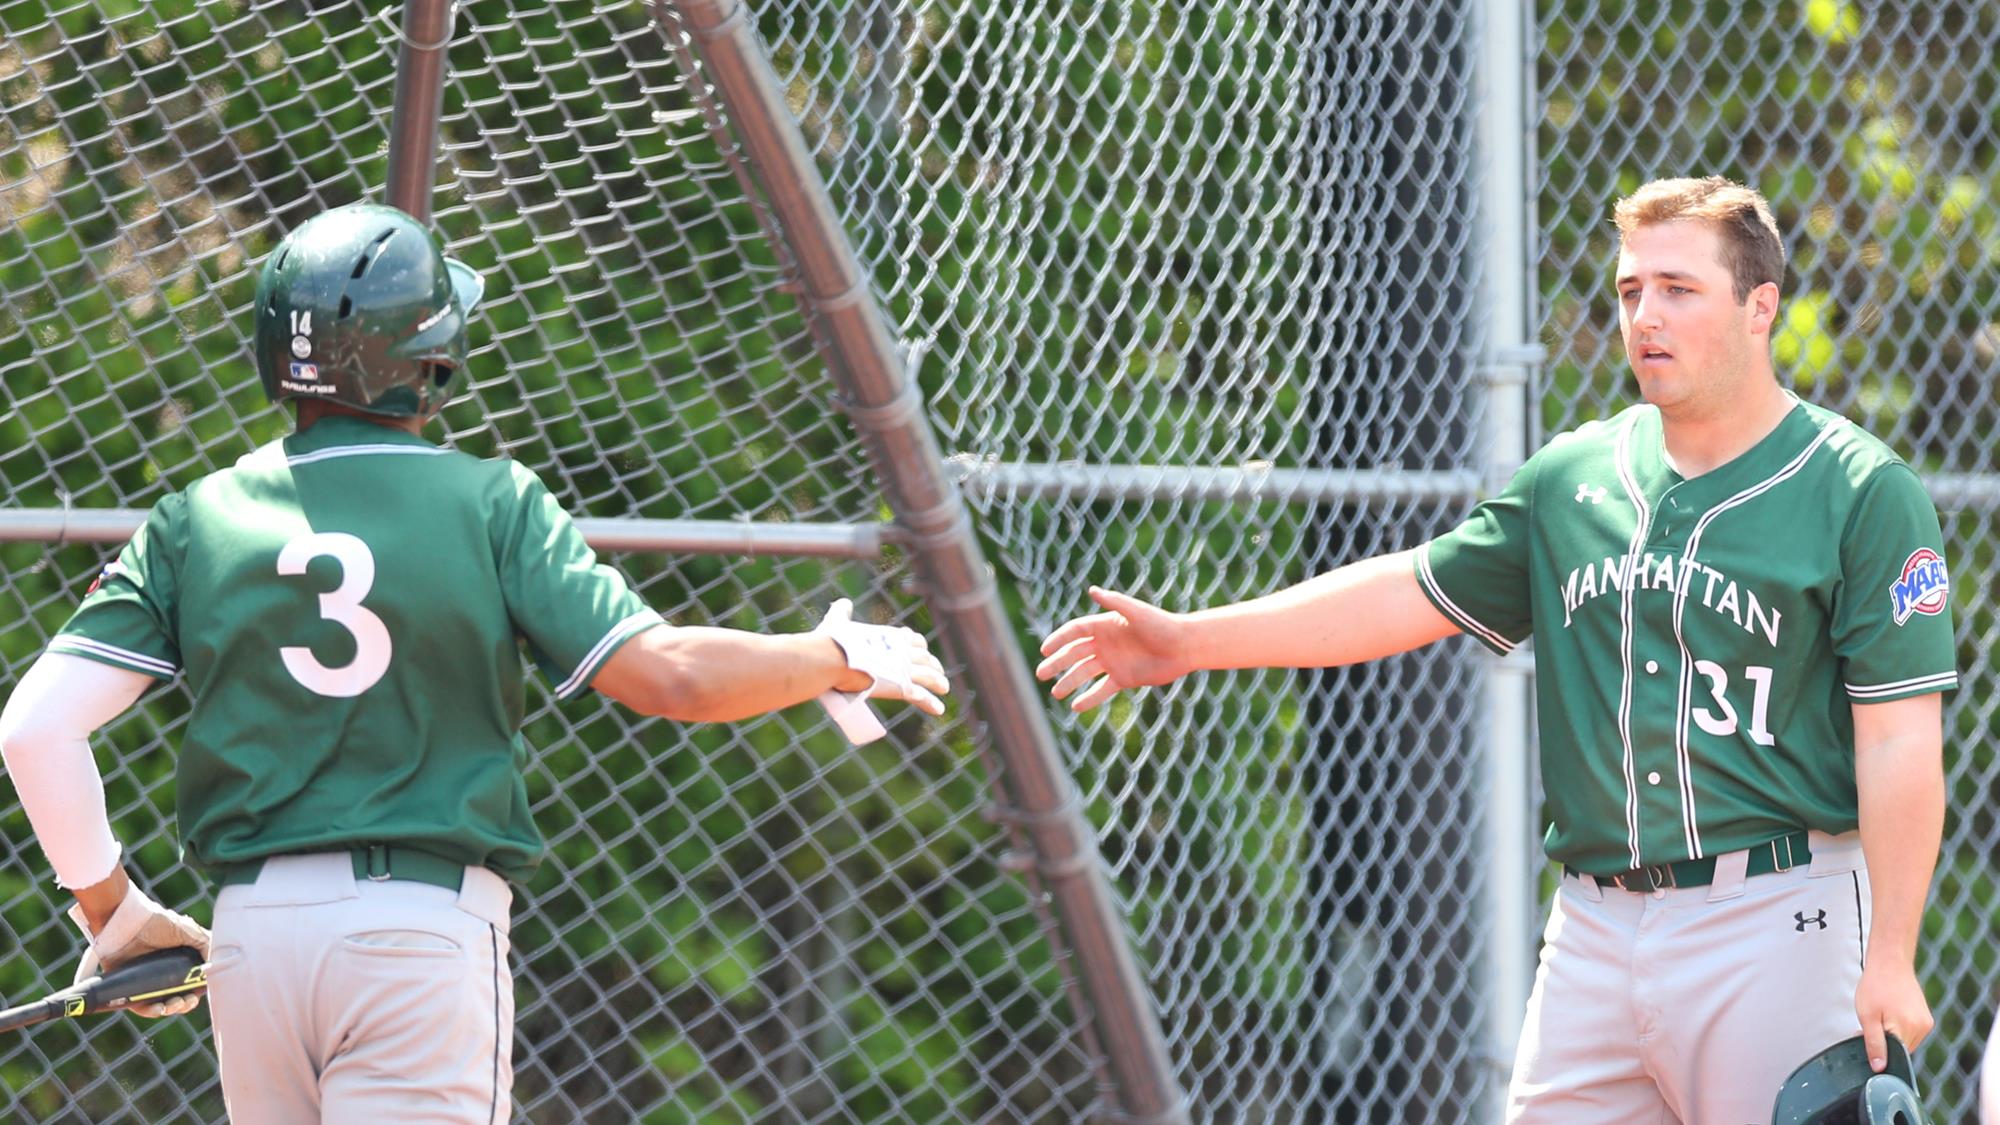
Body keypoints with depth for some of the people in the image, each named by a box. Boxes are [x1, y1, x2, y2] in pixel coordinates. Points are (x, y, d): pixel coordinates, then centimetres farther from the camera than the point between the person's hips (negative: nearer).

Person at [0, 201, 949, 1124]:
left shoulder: (194, 523, 5)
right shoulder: (490, 505, -3)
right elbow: (667, 674, -8)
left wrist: (110, 908, 11)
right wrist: (845, 660, 9)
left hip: (255, 925, 4)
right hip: (428, 917, -3)